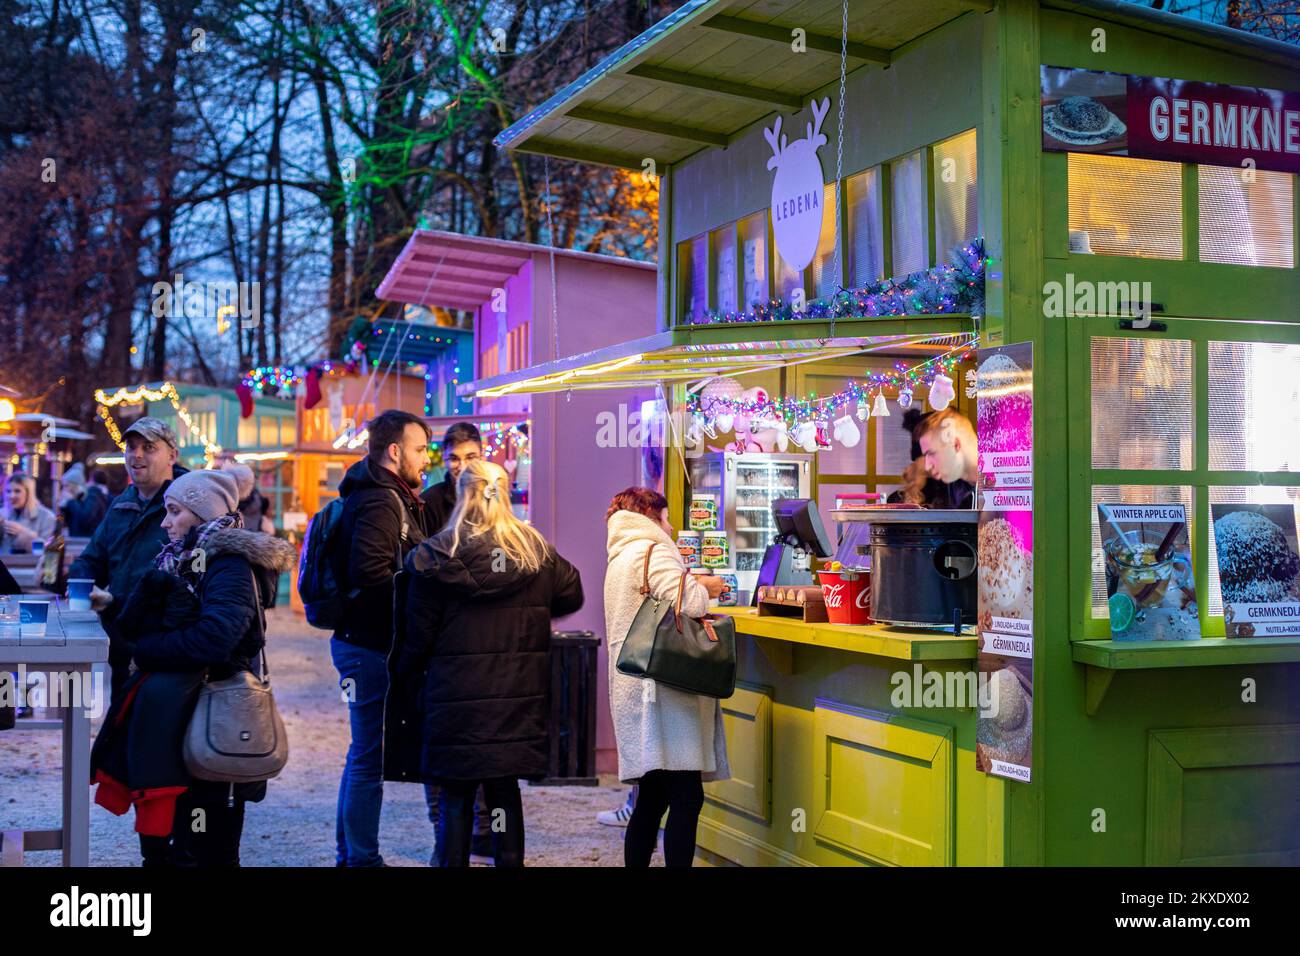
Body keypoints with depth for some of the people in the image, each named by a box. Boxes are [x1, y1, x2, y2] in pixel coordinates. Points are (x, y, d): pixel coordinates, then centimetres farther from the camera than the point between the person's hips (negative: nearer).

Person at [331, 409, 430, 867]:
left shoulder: (394, 498, 16)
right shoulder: (380, 502, -17)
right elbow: (370, 573, -27)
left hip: (369, 644, 11)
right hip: (369, 645, -11)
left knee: (366, 753, 18)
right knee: (370, 756, -3)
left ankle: (350, 853, 29)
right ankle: (361, 857, 6)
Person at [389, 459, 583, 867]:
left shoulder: (436, 555, -9)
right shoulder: (537, 551, -1)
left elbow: (418, 633, -4)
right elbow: (571, 596, 15)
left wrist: (409, 684, 11)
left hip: (456, 695, -3)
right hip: (518, 695, 3)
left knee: (455, 795, 8)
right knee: (505, 791, 12)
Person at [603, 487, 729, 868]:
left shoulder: (622, 556, 21)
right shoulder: (652, 551, -10)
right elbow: (688, 603, -21)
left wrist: (693, 585, 17)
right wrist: (705, 589, -1)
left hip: (636, 689, 10)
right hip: (663, 685, -10)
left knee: (652, 799, 14)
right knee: (687, 796, -10)